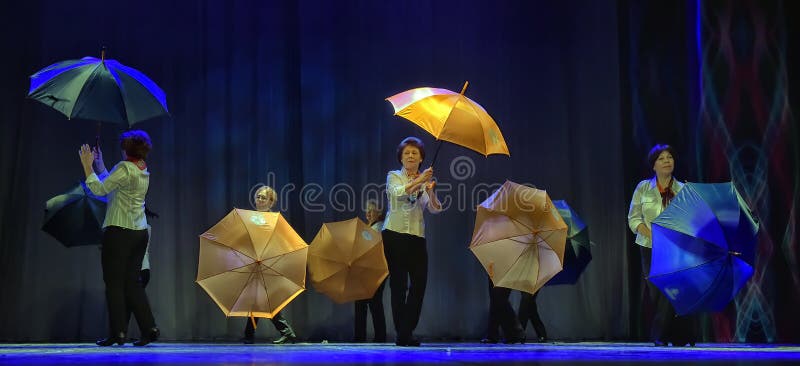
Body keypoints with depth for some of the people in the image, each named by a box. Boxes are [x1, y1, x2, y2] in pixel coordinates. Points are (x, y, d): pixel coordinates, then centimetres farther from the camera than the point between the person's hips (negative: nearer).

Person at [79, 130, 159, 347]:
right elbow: (111, 186, 25)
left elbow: (99, 189, -12)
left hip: (119, 232, -8)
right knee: (132, 282, 11)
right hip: (140, 232, 8)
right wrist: (99, 165, 31)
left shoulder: (124, 168, -11)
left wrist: (87, 166, -2)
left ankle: (118, 332, -1)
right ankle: (150, 328, 5)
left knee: (114, 282, -1)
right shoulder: (144, 172, 14)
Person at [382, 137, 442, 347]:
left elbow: (435, 209, -2)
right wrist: (418, 181, -31)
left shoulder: (426, 180, 13)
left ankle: (406, 333, 5)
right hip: (395, 235, -3)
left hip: (417, 237, 3)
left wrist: (430, 190, -20)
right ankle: (402, 334, 3)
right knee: (399, 283, -3)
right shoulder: (394, 177, 8)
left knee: (419, 282, -5)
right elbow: (398, 192, -17)